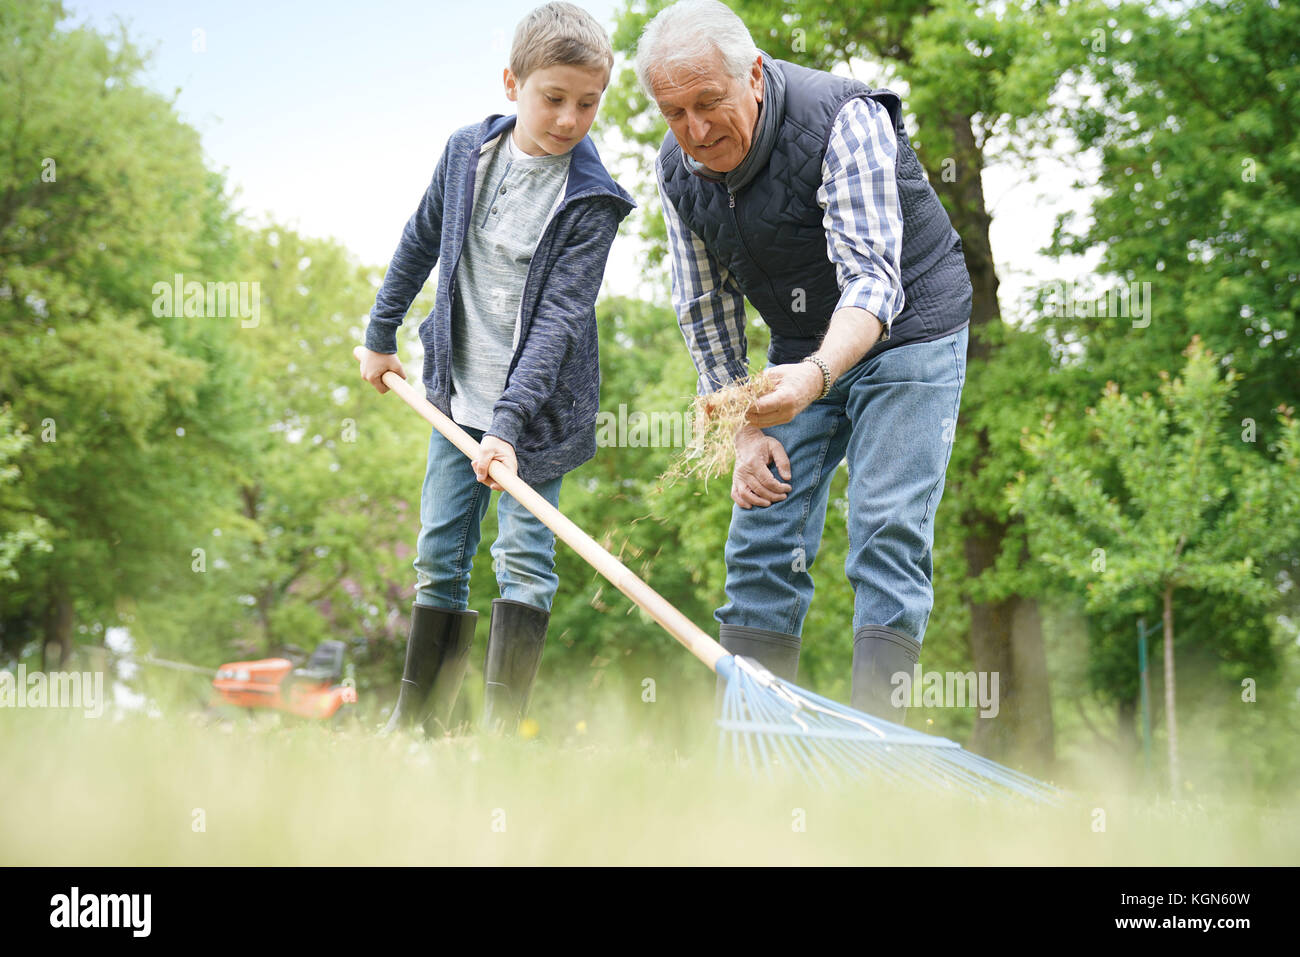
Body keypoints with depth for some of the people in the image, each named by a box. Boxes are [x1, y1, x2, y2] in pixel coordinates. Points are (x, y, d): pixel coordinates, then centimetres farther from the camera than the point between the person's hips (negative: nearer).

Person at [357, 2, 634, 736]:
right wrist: (381, 336, 20)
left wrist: (510, 423, -30)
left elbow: (559, 316, -22)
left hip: (536, 404, -4)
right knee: (438, 555, 8)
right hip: (458, 395, 5)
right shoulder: (468, 152, -2)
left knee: (524, 556, -8)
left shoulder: (590, 199, -15)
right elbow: (421, 242, 15)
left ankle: (501, 729, -6)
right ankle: (420, 719, 16)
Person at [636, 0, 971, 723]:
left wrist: (816, 376, -54)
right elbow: (706, 307, 3)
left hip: (908, 332, -6)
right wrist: (745, 429, -5)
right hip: (804, 352, 6)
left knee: (888, 534, -15)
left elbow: (872, 278, -36)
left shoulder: (844, 120, -27)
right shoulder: (679, 169, -8)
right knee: (762, 541, -1)